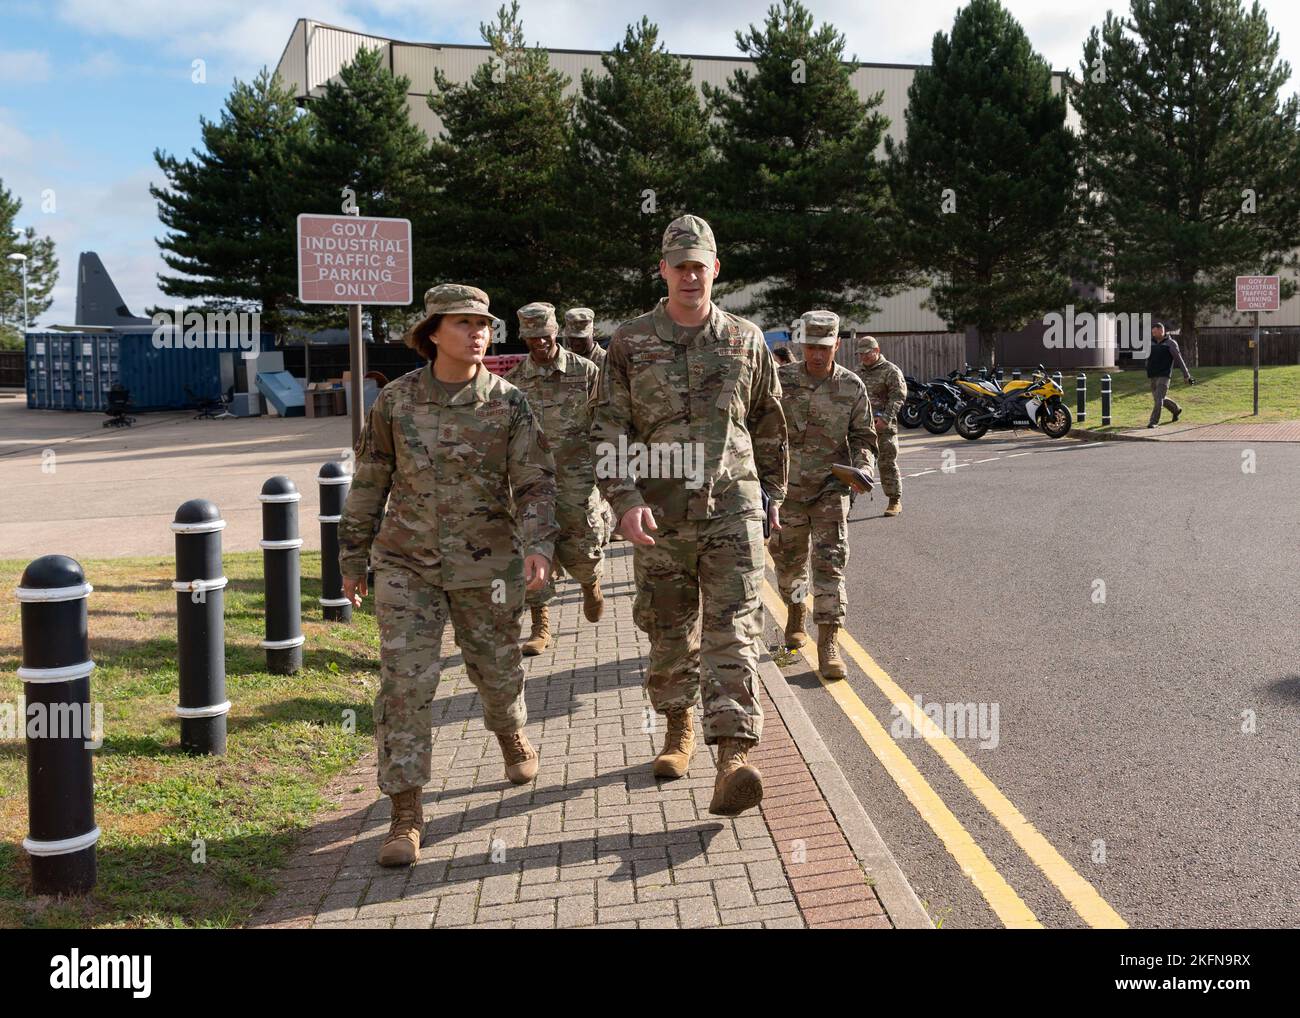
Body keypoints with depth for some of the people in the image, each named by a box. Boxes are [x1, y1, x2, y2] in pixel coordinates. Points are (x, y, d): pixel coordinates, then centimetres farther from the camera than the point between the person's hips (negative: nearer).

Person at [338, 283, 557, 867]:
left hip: (485, 565, 0)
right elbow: (369, 484, 6)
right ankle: (406, 815, 0)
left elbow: (536, 484, -7)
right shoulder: (396, 401, -3)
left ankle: (512, 736, 50)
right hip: (407, 564, 0)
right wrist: (352, 558, 10)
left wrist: (537, 546, -25)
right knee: (405, 683, -7)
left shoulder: (508, 403, -5)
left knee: (496, 670, 16)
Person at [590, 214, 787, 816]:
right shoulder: (630, 342, 4)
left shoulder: (746, 341, 8)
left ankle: (733, 759, -16)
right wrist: (626, 501, -12)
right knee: (669, 633, 12)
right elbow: (607, 430, 0)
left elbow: (769, 427, 17)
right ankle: (678, 729, 34)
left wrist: (771, 496, 20)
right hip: (660, 516, 1)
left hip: (732, 509, 0)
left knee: (732, 633, -10)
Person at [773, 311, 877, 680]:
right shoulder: (782, 380, -4)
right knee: (788, 557, 14)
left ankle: (828, 643, -7)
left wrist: (863, 469, -14)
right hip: (787, 487, 1)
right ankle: (795, 616, 41)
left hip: (830, 488, -1)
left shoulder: (852, 387, -3)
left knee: (830, 561, -9)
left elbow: (863, 437, 5)